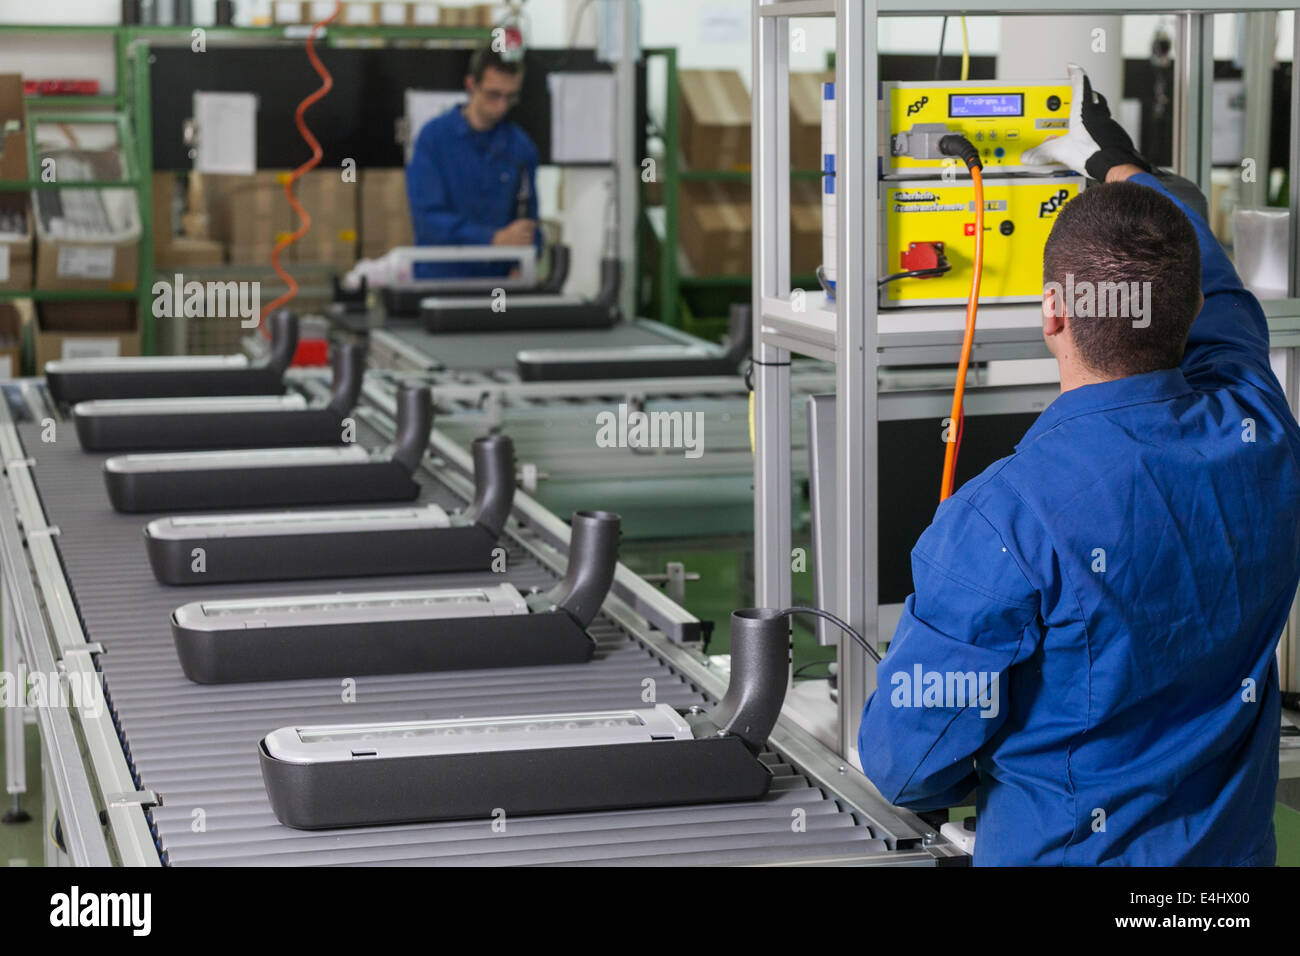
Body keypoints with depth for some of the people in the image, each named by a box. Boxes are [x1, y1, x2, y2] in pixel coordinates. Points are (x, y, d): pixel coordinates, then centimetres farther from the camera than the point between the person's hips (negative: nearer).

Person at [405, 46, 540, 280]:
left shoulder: (521, 146, 8)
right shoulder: (434, 136, -1)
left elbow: (528, 225, 12)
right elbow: (427, 218, -10)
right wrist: (495, 239, -19)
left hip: (498, 284, 4)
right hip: (439, 278, -4)